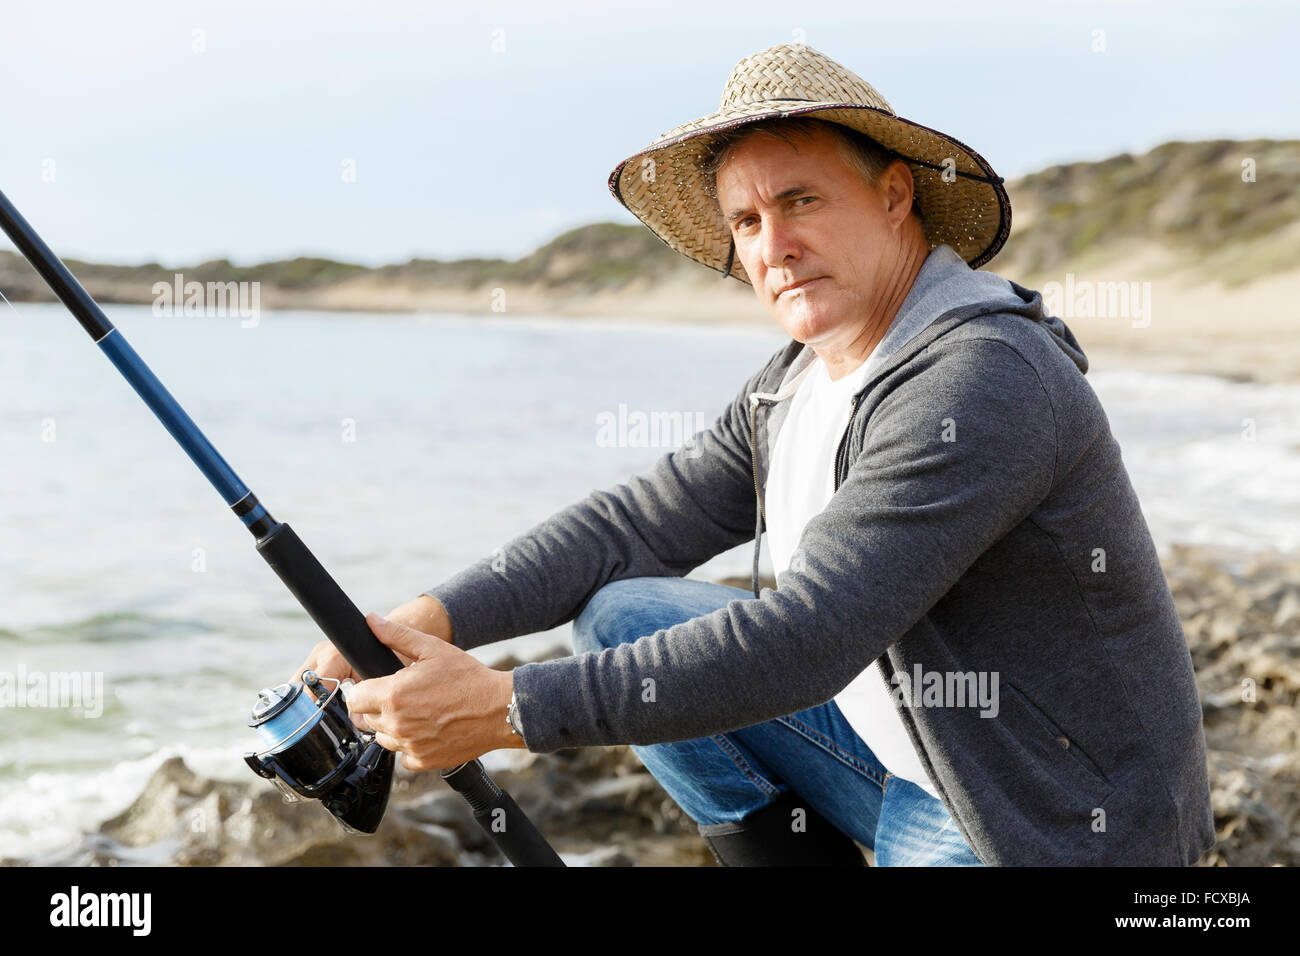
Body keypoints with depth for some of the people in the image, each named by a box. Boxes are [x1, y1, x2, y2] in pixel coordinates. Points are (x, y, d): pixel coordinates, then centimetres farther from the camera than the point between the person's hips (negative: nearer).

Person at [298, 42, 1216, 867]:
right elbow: (633, 524, 4)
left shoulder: (984, 380, -26)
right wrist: (430, 621, -11)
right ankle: (799, 852, 8)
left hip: (1052, 826, -8)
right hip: (901, 756, 8)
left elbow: (799, 641, -31)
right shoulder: (801, 379, 3)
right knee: (624, 620, 1)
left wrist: (506, 708, -31)